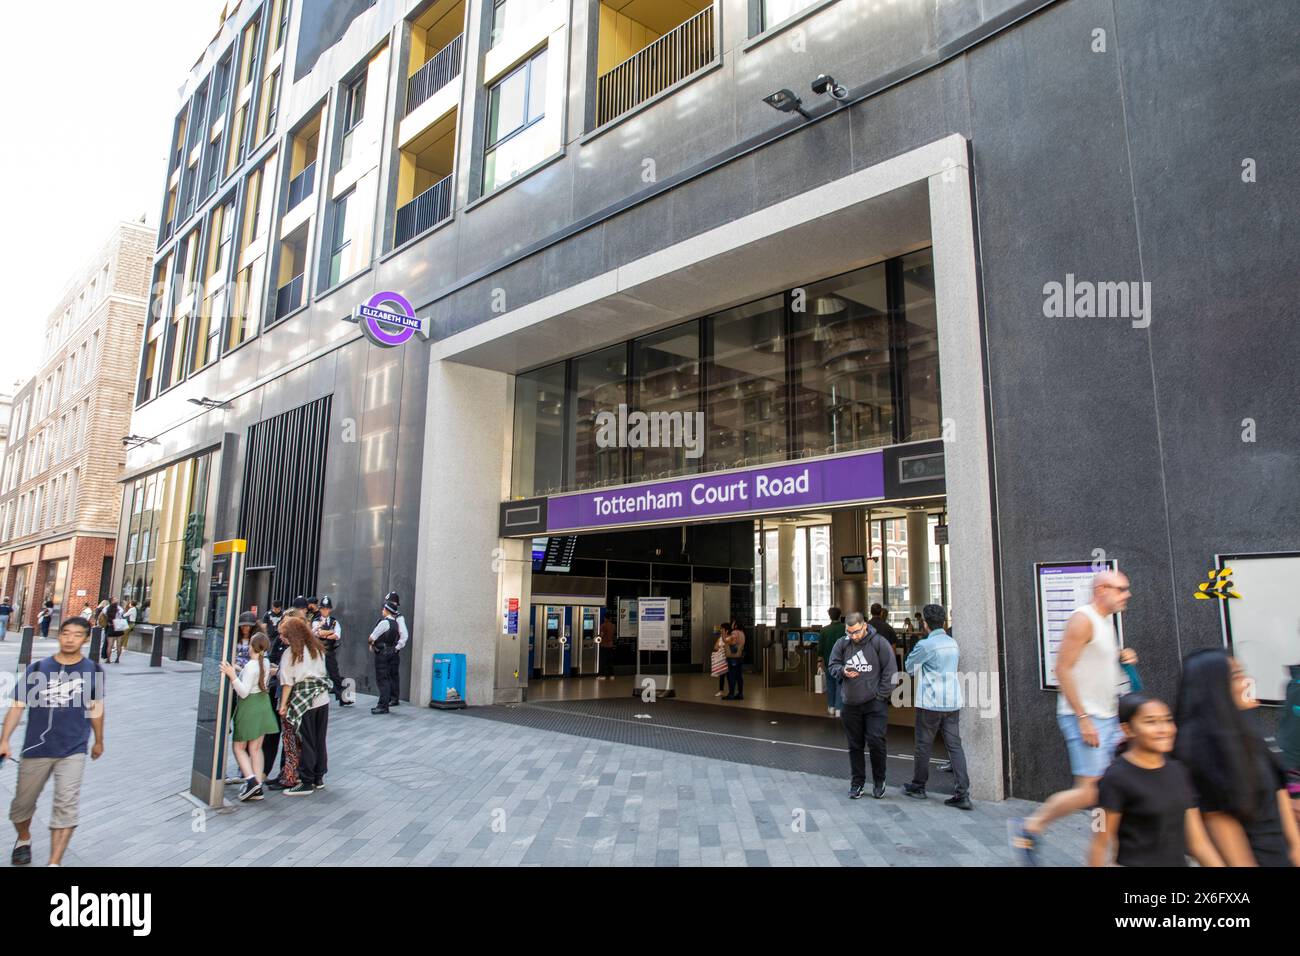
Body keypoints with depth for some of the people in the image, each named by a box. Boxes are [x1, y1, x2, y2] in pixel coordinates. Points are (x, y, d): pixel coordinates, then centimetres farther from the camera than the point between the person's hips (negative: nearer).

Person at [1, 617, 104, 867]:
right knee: (22, 803, 17)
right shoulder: (37, 669, -5)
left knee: (66, 805, -11)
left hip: (73, 751, -1)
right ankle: (24, 840, 47)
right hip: (36, 750, 1)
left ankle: (54, 863, -5)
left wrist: (99, 741, 18)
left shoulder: (93, 670, -1)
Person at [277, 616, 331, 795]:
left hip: (304, 701, -6)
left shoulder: (291, 653, -8)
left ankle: (306, 783, 8)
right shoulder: (317, 648, 9)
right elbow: (322, 672, 11)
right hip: (323, 698, 6)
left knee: (306, 742, 2)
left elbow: (288, 682, -9)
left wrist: (283, 705, -4)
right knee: (319, 740, 14)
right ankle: (318, 778, 23)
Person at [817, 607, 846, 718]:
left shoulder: (824, 630, -5)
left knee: (830, 684, 15)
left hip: (828, 661, 2)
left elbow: (820, 647, -1)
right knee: (840, 684, 1)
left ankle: (831, 707, 21)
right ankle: (838, 709, -3)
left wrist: (820, 659, 9)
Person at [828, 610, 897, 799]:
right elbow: (833, 665, 9)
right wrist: (843, 671, -14)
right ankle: (857, 782, 24)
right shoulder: (842, 644, 1)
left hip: (875, 704, -3)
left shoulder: (879, 643, -8)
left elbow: (890, 671, -6)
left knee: (876, 742, -6)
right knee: (855, 745, 11)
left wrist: (881, 695, -9)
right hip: (850, 704, 3)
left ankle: (879, 781, 16)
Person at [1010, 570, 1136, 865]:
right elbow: (1063, 669, -20)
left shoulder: (1105, 622, 16)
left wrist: (1122, 660, 11)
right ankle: (1028, 828, 3)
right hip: (1085, 718, -10)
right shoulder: (1083, 619, -13)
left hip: (1108, 718, 10)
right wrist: (1083, 718, -22)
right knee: (1090, 792, -11)